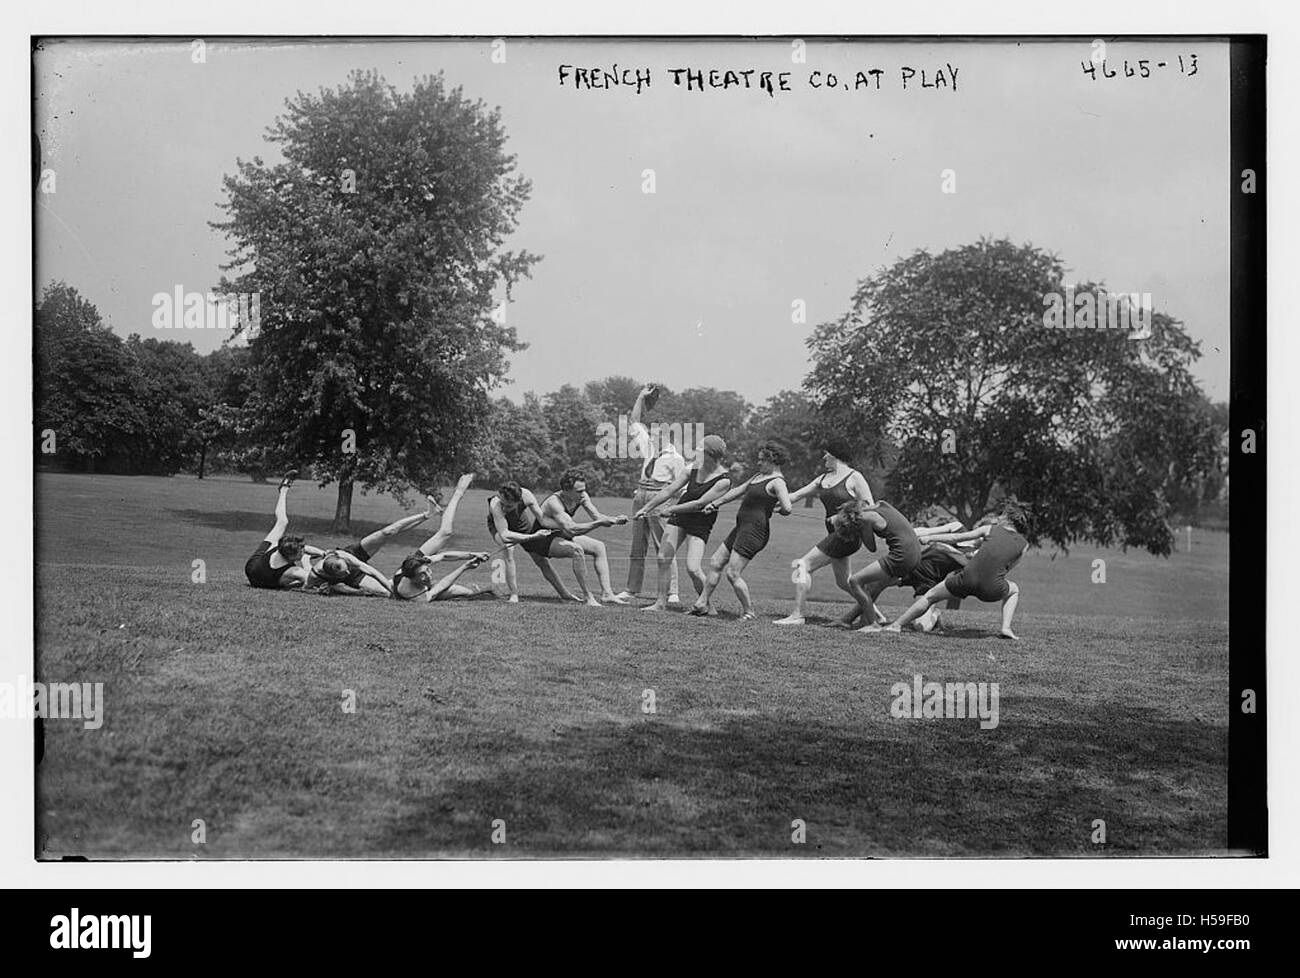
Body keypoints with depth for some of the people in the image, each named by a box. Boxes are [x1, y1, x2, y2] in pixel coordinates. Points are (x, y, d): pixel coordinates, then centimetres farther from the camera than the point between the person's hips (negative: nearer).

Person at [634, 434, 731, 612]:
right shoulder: (694, 468, 2)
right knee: (663, 559, -1)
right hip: (679, 517, 6)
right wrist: (646, 509, 2)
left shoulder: (723, 480, -17)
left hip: (701, 523, -6)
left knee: (693, 568, -16)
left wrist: (672, 509, -16)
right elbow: (669, 490, 4)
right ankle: (661, 602, 11)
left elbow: (700, 504, -20)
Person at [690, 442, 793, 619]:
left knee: (733, 574, -10)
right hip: (742, 526, 10)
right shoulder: (760, 476, 17)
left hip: (754, 530, -10)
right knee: (715, 564, 13)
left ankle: (749, 612, 3)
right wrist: (715, 503, 29)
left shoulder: (777, 482, -14)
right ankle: (703, 604, 21)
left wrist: (777, 508, -7)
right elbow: (738, 491, 28)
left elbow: (787, 508, -29)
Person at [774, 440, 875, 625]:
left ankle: (797, 615, -10)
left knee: (803, 565, -11)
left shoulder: (854, 478, -8)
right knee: (844, 582, 15)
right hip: (835, 534, 8)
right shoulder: (824, 479, 14)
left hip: (848, 534, -8)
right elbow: (797, 495, 16)